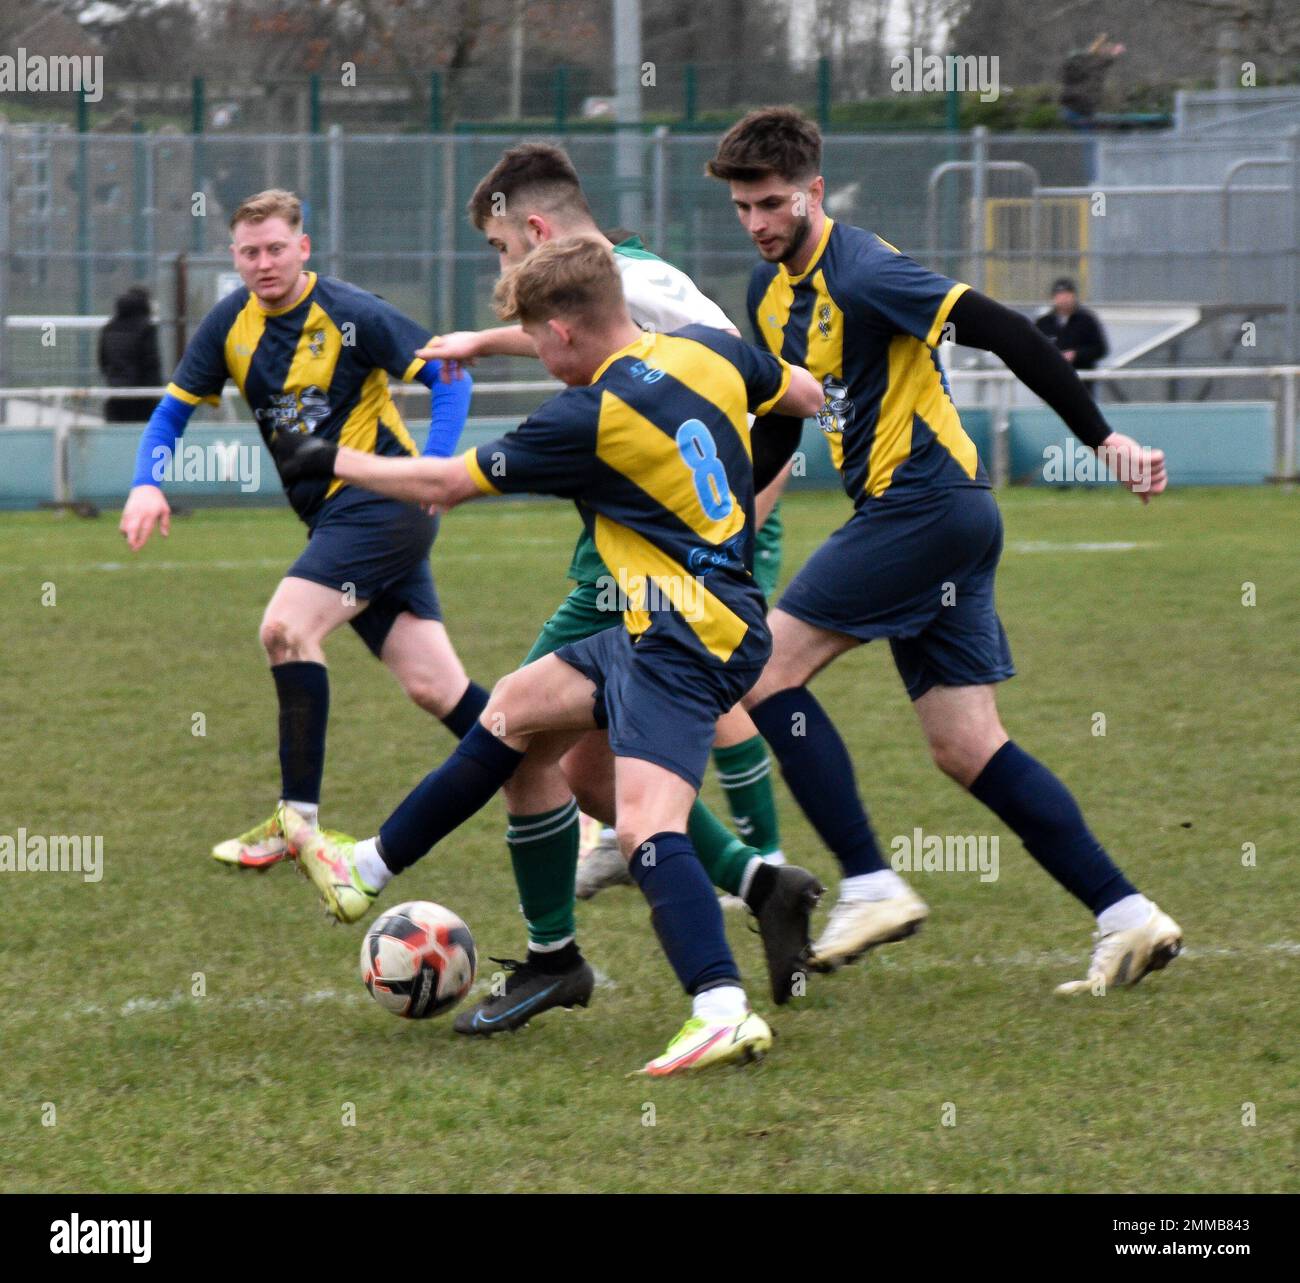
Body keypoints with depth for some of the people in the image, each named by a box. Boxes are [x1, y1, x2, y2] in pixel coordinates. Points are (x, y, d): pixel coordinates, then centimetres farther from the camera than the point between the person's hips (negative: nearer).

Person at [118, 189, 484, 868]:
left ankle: (299, 819, -12)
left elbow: (449, 376, -9)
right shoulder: (230, 322, 6)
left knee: (286, 627, -21)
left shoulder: (349, 313, -12)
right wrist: (147, 485, -4)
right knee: (434, 688, 1)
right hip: (332, 516, 6)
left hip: (382, 500, -6)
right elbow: (173, 410, 14)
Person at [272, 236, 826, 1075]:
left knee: (646, 825, -24)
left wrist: (330, 462, 9)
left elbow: (447, 485, -5)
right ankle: (369, 872, 32)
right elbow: (806, 394, 21)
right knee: (516, 711, 21)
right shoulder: (709, 351, 3)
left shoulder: (591, 418, -16)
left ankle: (724, 1011, -38)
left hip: (686, 637, -10)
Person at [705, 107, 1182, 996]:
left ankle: (871, 886, -10)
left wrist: (1103, 438, -22)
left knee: (769, 669, -9)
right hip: (930, 518, 9)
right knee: (967, 749, 5)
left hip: (926, 505, -9)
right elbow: (776, 415, 28)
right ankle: (1127, 916, 3)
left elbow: (1007, 335, -19)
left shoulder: (859, 273, -15)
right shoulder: (772, 290, 14)